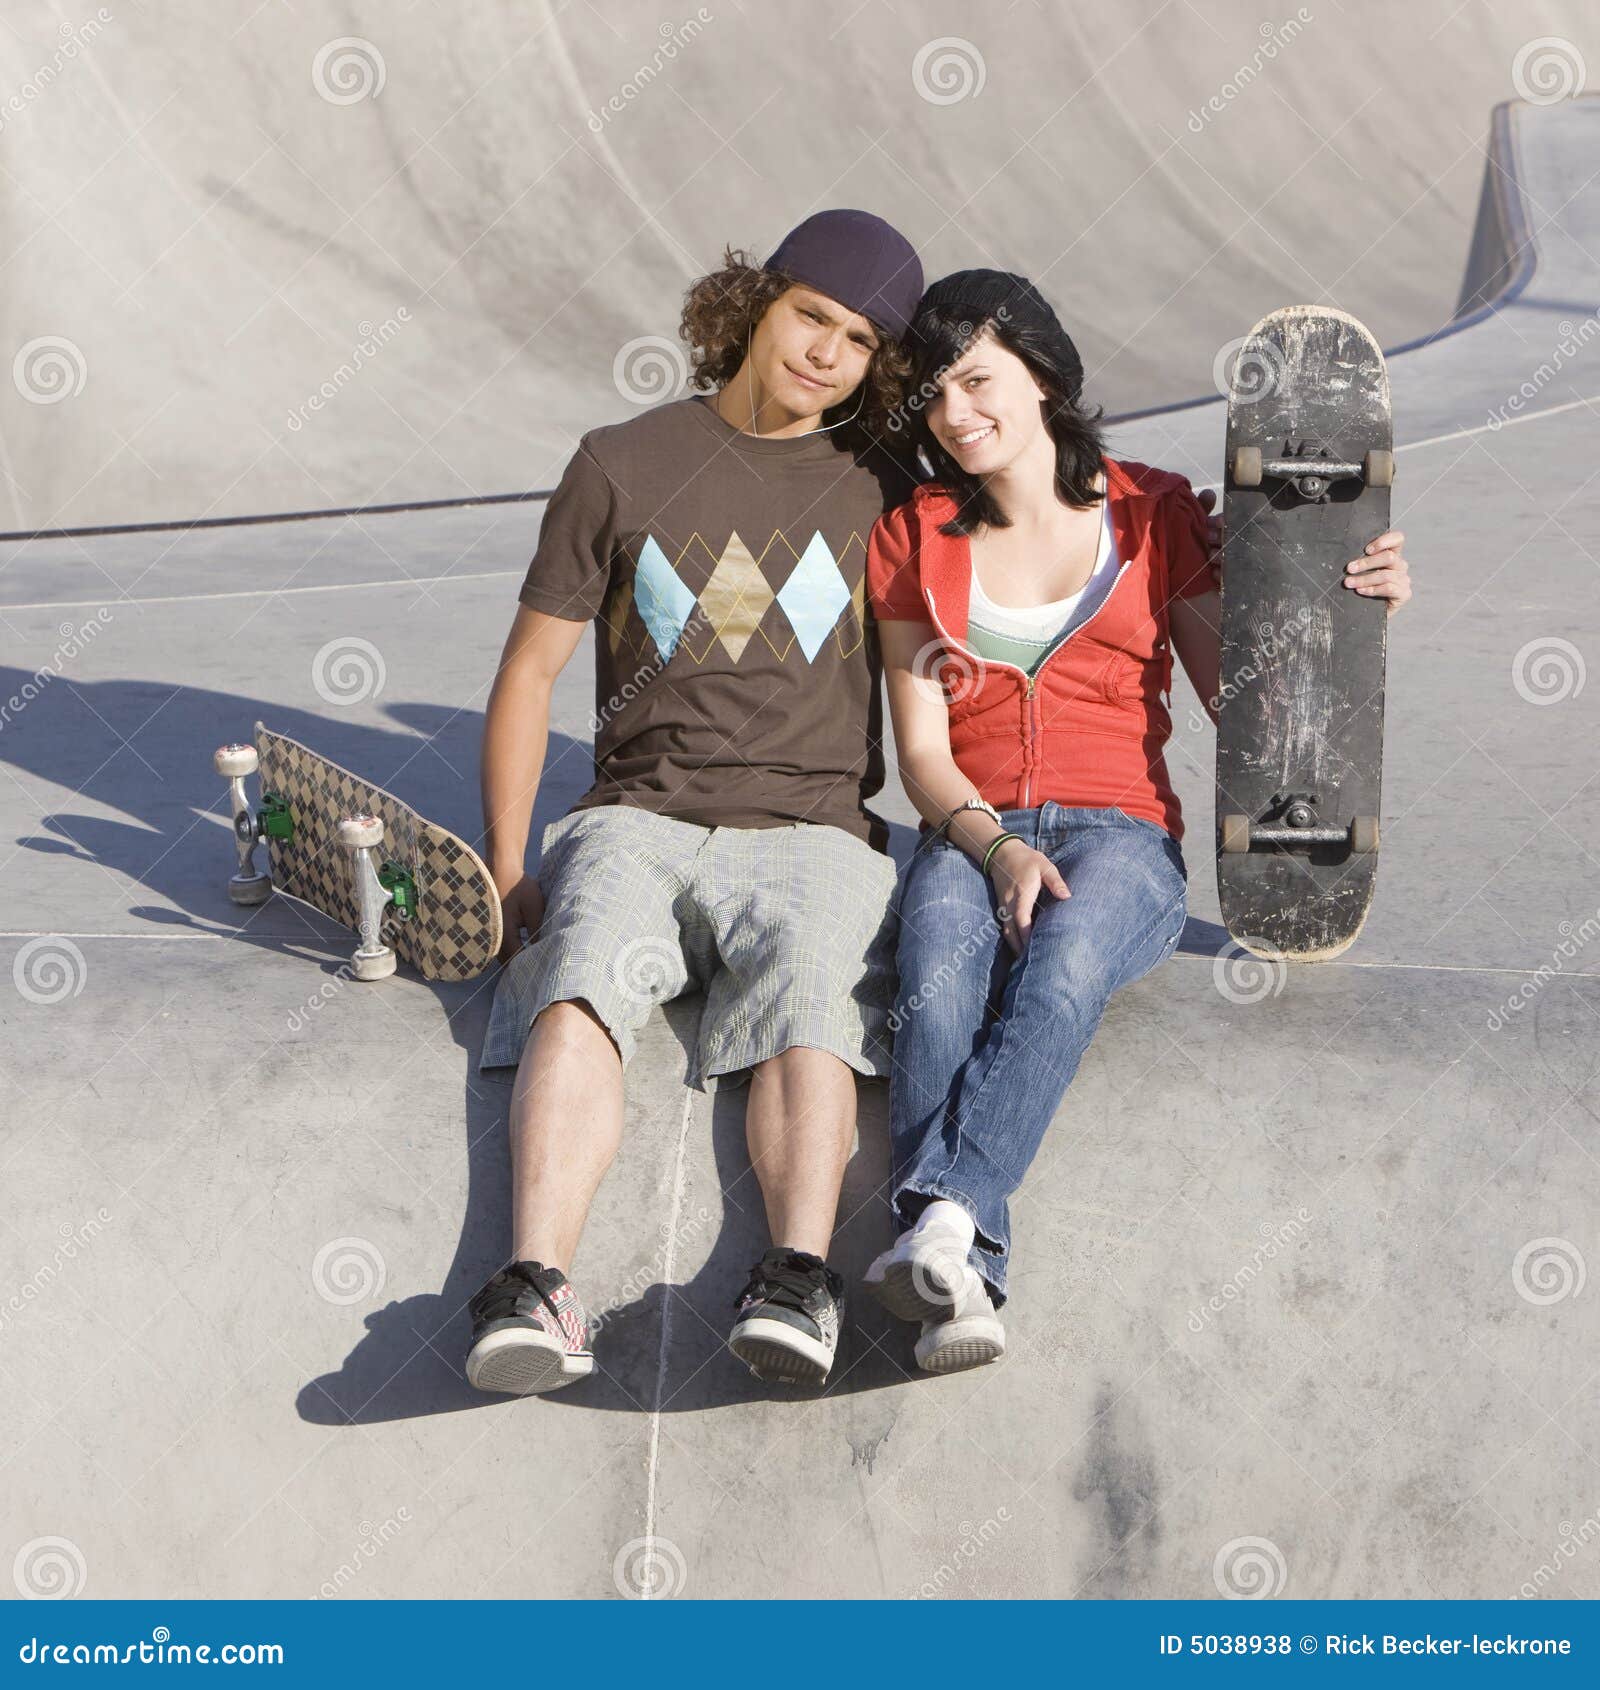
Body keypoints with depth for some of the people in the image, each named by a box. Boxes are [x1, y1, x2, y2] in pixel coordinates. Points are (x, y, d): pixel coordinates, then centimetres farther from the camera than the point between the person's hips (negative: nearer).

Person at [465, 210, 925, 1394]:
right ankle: (537, 1293, -48)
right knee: (580, 993, -32)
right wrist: (506, 868, 5)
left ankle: (799, 1286, -51)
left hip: (811, 830, 0)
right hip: (637, 818, 0)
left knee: (807, 1000, -33)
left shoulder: (882, 495, 14)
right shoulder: (621, 466, 12)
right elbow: (531, 670, 13)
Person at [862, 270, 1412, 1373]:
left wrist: (1354, 611, 0)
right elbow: (922, 750, 9)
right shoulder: (915, 539, 17)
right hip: (971, 837, 1)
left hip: (1120, 836, -1)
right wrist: (997, 846, -10)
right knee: (942, 976, -36)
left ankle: (942, 1214, -55)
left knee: (1066, 961, -38)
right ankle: (961, 1283, -52)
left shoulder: (1154, 514, 13)